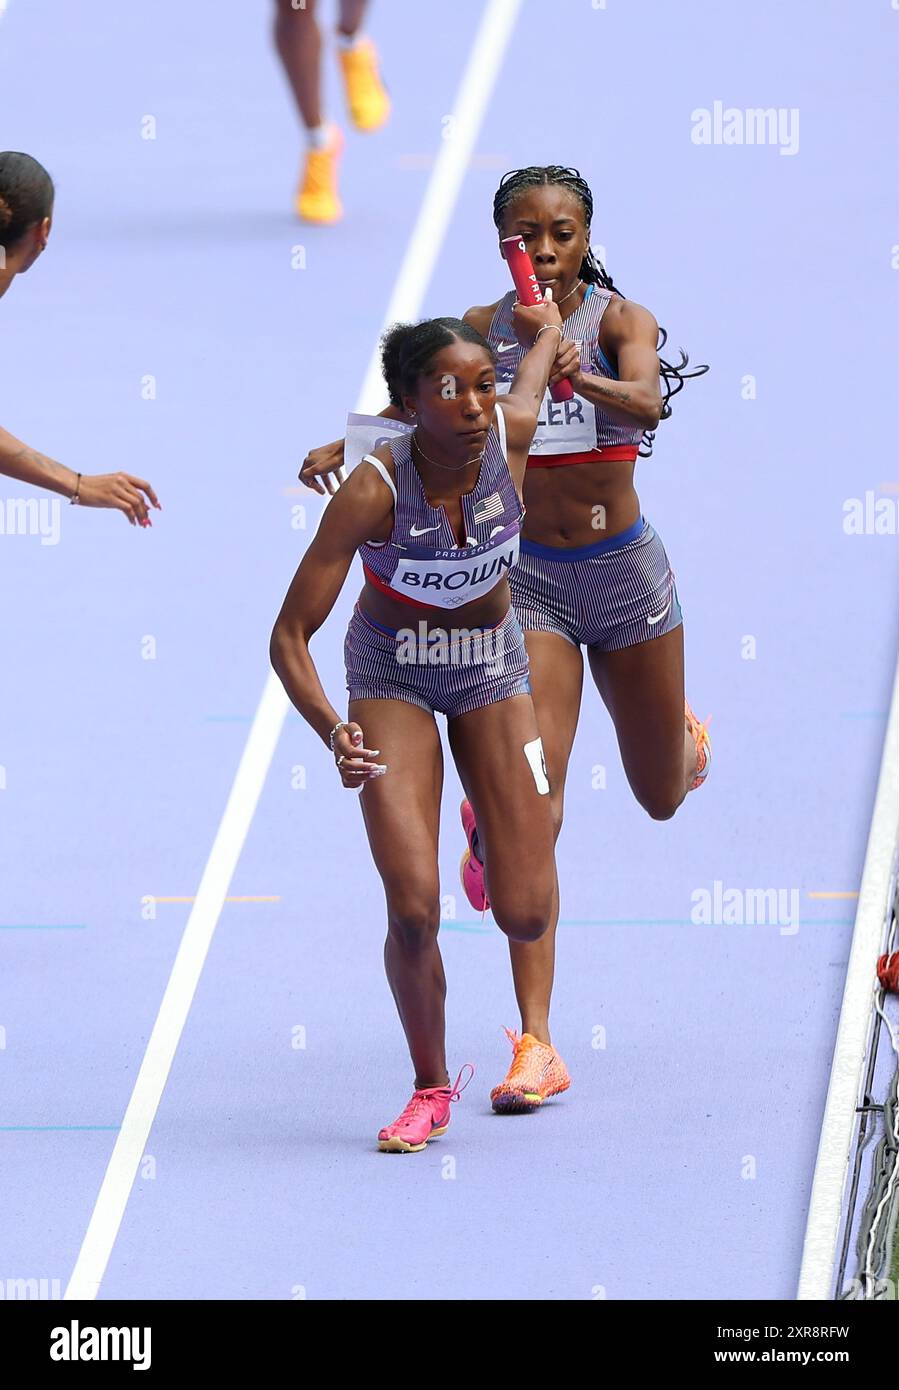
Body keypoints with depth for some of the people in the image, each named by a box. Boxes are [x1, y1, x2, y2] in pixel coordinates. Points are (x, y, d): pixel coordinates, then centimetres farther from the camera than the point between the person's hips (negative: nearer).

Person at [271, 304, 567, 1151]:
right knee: (413, 908, -18)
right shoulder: (371, 493, -31)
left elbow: (541, 349, 3)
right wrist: (331, 730, -44)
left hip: (490, 667, 3)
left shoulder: (511, 434, -23)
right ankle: (430, 1090, 6)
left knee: (524, 917, -3)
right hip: (391, 676, -3)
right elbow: (289, 636, -28)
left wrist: (546, 327, 25)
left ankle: (493, 832, 36)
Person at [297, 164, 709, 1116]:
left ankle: (682, 734, 58)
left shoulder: (619, 320, -10)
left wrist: (583, 379, -51)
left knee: (661, 797, 18)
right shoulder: (482, 331, -4)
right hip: (528, 578, 0)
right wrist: (345, 443, -6)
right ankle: (535, 1042, -14)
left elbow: (649, 400, -31)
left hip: (625, 571, 0)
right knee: (536, 805, -14)